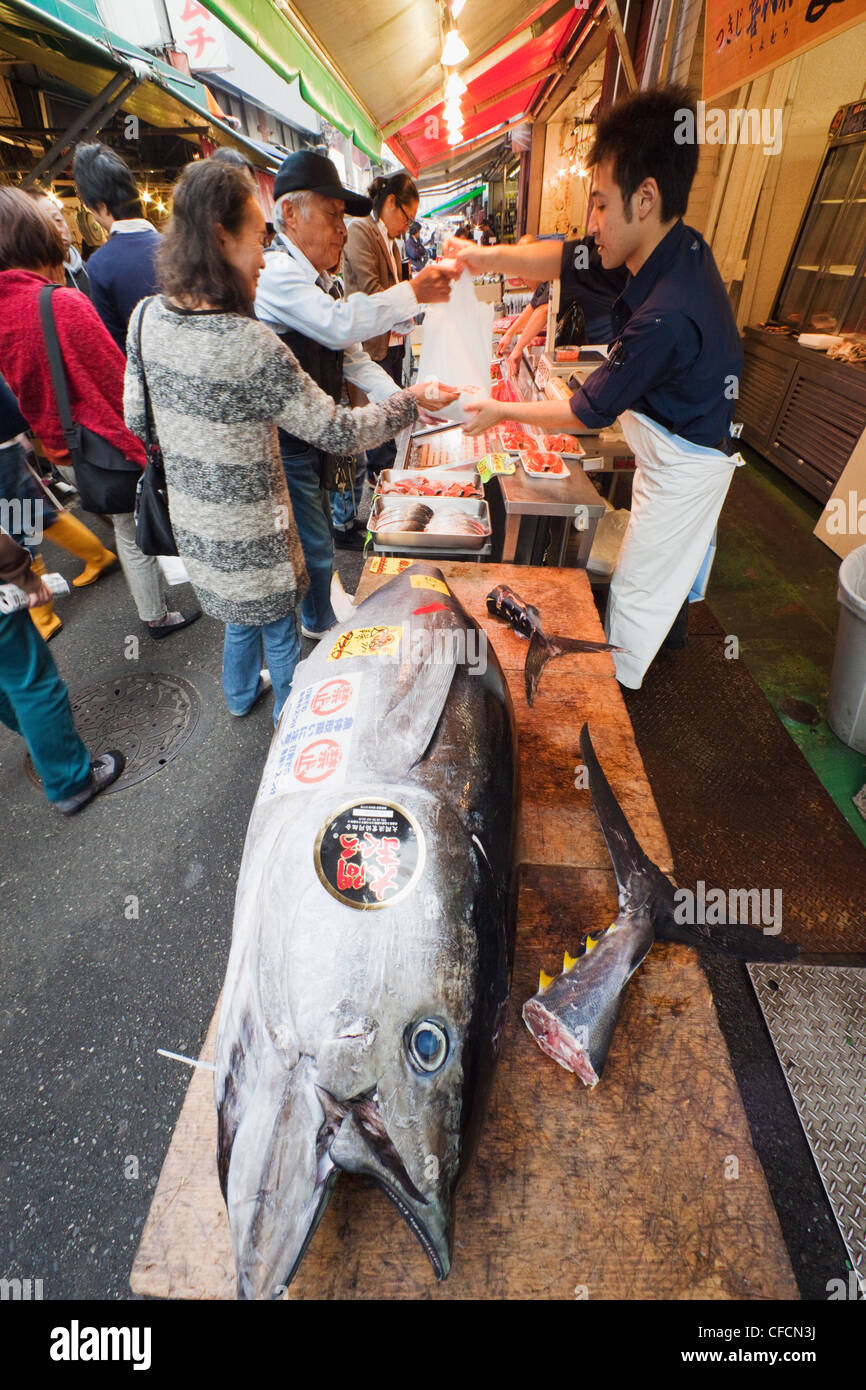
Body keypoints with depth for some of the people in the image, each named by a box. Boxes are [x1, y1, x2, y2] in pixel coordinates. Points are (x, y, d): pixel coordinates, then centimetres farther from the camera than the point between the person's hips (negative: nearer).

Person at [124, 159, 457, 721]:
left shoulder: (147, 316, -5)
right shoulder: (251, 345, -28)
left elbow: (135, 417, 6)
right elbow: (338, 432, -22)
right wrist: (411, 401, -9)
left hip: (190, 515, 7)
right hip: (247, 536, -7)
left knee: (241, 613, 30)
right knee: (280, 627, 18)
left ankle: (241, 694, 54)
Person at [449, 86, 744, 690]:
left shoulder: (663, 317, -35)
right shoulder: (679, 245, -7)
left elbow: (588, 412, -25)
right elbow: (568, 257, 0)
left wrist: (502, 411, -15)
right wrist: (489, 256, -11)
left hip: (684, 467, -9)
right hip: (688, 446, 9)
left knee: (636, 590, 4)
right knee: (674, 559, 30)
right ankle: (672, 624, 56)